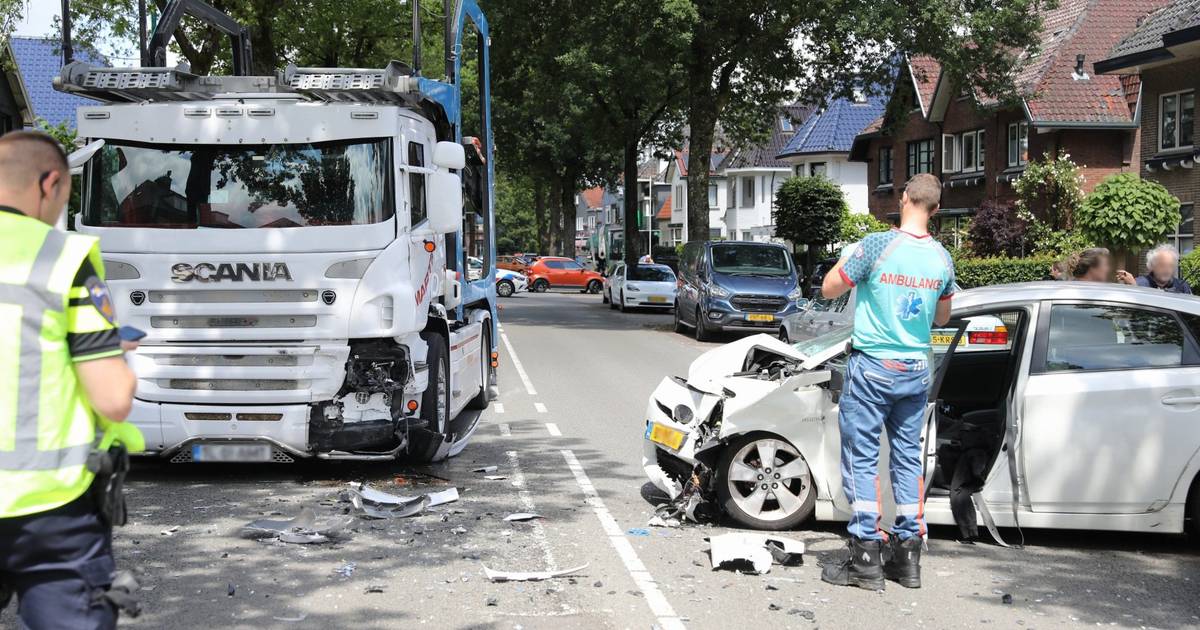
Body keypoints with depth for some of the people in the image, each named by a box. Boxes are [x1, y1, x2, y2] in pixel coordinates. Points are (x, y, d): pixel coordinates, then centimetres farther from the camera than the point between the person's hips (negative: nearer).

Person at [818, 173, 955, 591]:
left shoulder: (878, 246, -14)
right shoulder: (942, 259, 3)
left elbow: (829, 289, -4)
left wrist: (850, 259, 11)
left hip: (873, 368, -5)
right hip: (916, 370, 5)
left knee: (862, 459, 0)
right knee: (908, 458, 12)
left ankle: (866, 559, 0)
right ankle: (908, 556, 16)